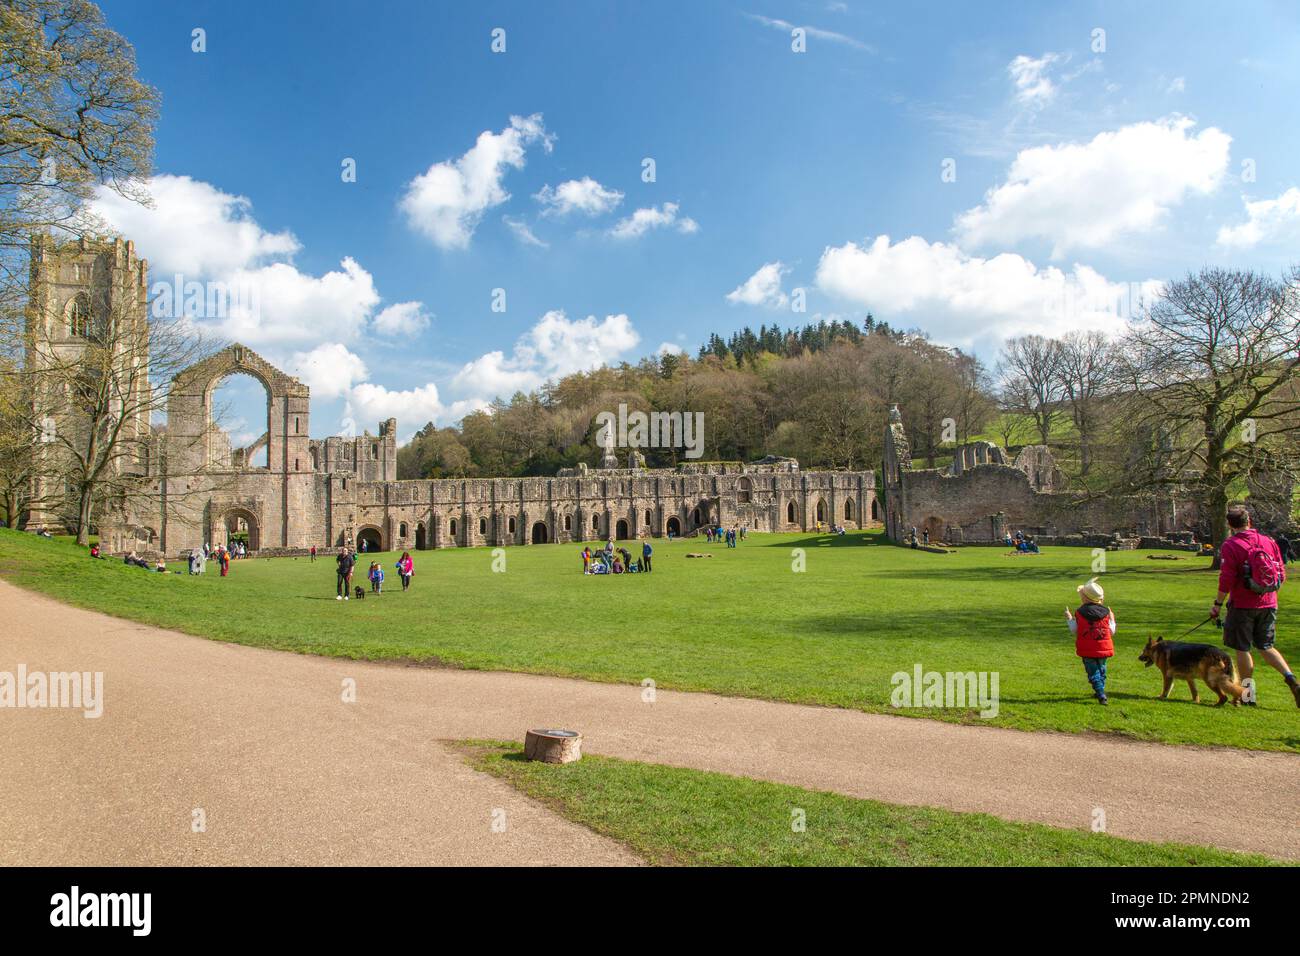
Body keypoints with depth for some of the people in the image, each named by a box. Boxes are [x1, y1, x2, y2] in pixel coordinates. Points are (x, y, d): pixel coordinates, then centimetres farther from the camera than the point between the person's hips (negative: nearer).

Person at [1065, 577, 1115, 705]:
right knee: (1101, 670, 22)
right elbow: (1111, 632, 3)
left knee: (1093, 672, 0)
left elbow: (1075, 631, -4)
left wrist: (1069, 619, 10)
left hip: (1087, 650, -3)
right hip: (1103, 648, 3)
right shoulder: (1106, 613, -3)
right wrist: (1112, 619, 19)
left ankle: (1101, 695, -14)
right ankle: (1100, 692, 35)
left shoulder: (1079, 613, -10)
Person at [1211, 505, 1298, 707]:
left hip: (1243, 605, -5)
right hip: (1269, 605, 5)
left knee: (1242, 649, 6)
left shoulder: (1231, 546, -12)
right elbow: (1282, 574, 8)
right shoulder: (1269, 541, 4)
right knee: (1266, 647, 18)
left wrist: (1218, 604, -6)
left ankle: (1249, 693, 11)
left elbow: (1227, 579, -15)